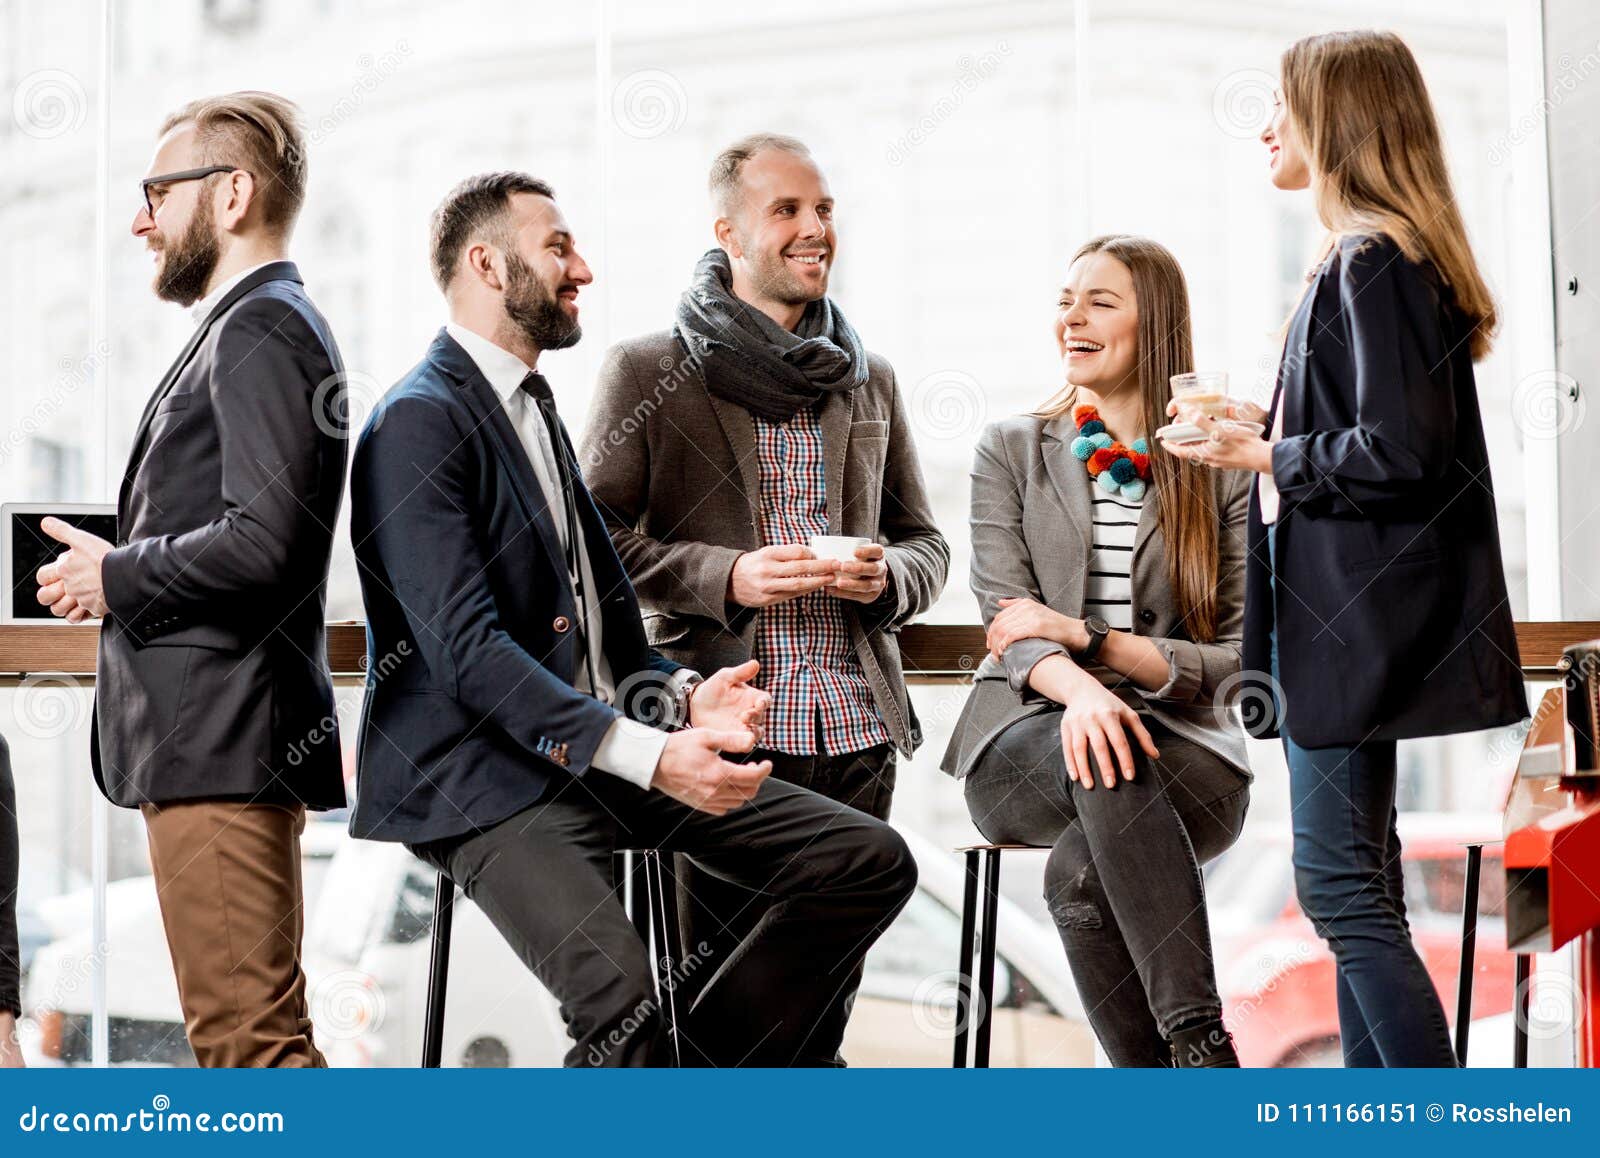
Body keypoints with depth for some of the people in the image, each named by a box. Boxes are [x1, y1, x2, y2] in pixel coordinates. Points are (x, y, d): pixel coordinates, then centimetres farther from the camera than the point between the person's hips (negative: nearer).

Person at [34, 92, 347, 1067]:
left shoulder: (265, 329, -12)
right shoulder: (244, 328, 21)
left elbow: (268, 541, -23)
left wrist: (117, 577, -10)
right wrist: (120, 571, 9)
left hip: (224, 740, -11)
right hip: (211, 736, 11)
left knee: (250, 1033, -11)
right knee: (245, 1031, 14)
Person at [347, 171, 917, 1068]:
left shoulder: (535, 409, 21)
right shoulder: (421, 422, -10)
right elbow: (468, 651, -19)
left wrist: (685, 695, 0)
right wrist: (649, 755, -25)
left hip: (606, 750, 9)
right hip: (486, 777, -9)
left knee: (871, 860, -3)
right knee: (621, 995, -33)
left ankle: (696, 1064, 4)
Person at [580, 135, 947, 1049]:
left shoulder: (870, 381, 16)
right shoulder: (649, 372, 2)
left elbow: (927, 543, 20)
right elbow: (595, 535, -2)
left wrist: (887, 576, -4)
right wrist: (725, 576, -16)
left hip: (857, 730, 4)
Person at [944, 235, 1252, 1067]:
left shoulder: (1221, 472, 7)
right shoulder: (1011, 452, 11)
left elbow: (1232, 660, 0)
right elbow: (1009, 622, -2)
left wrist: (1085, 638, -13)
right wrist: (1077, 688, -26)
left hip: (1183, 749, 0)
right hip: (1026, 745, 1)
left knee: (1082, 874, -34)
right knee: (1100, 758, -37)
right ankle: (1198, 1041, -40)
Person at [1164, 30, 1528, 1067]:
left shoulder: (1374, 263, -15)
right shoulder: (1361, 258, 16)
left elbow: (1401, 451, -23)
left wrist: (1266, 456, -12)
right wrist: (1267, 433, 11)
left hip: (1362, 620, -11)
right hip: (1339, 617, 11)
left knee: (1340, 885, -9)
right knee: (1360, 883, 13)